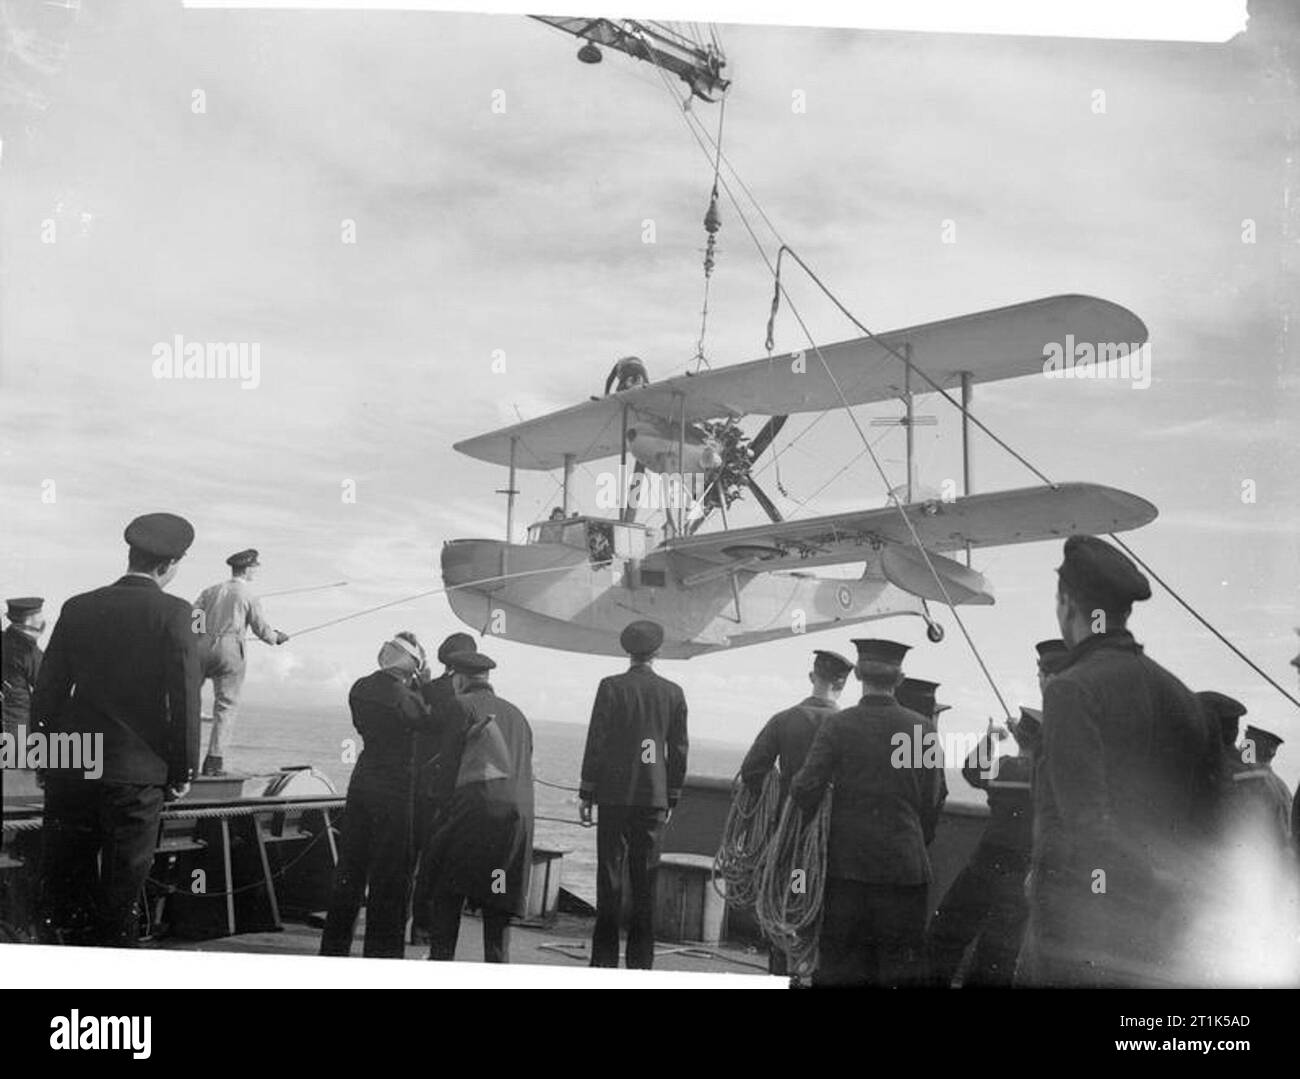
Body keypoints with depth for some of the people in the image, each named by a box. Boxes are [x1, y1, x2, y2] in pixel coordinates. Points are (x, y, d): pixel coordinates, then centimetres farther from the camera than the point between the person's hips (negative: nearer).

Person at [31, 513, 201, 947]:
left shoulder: (78, 607, 4)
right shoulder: (172, 613, -8)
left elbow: (45, 692, 6)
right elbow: (184, 699, -11)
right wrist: (183, 771, -1)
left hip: (69, 770, 4)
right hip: (136, 773, -4)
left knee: (61, 888, 14)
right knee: (122, 892, 7)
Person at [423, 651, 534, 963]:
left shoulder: (463, 705, 2)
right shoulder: (515, 713, 20)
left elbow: (453, 761, -1)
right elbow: (525, 767, 17)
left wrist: (445, 802, 7)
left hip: (476, 806, -5)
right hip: (518, 813, 6)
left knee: (447, 892, 3)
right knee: (499, 897, 9)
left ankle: (441, 957, 0)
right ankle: (498, 964, 6)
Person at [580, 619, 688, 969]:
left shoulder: (611, 687, -5)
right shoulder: (673, 693, 4)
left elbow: (596, 742, -6)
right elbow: (679, 750, 7)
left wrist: (586, 793, 1)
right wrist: (671, 799, 15)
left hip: (615, 795, -3)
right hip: (654, 796, 3)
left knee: (610, 877, 2)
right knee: (645, 881, 8)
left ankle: (605, 958, 3)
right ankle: (640, 960, 11)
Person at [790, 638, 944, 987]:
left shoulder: (837, 725, -5)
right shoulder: (923, 729, -1)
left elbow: (807, 789, -10)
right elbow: (931, 803, 4)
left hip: (847, 863, -1)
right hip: (906, 866, 1)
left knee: (840, 968, 7)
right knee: (901, 968, 8)